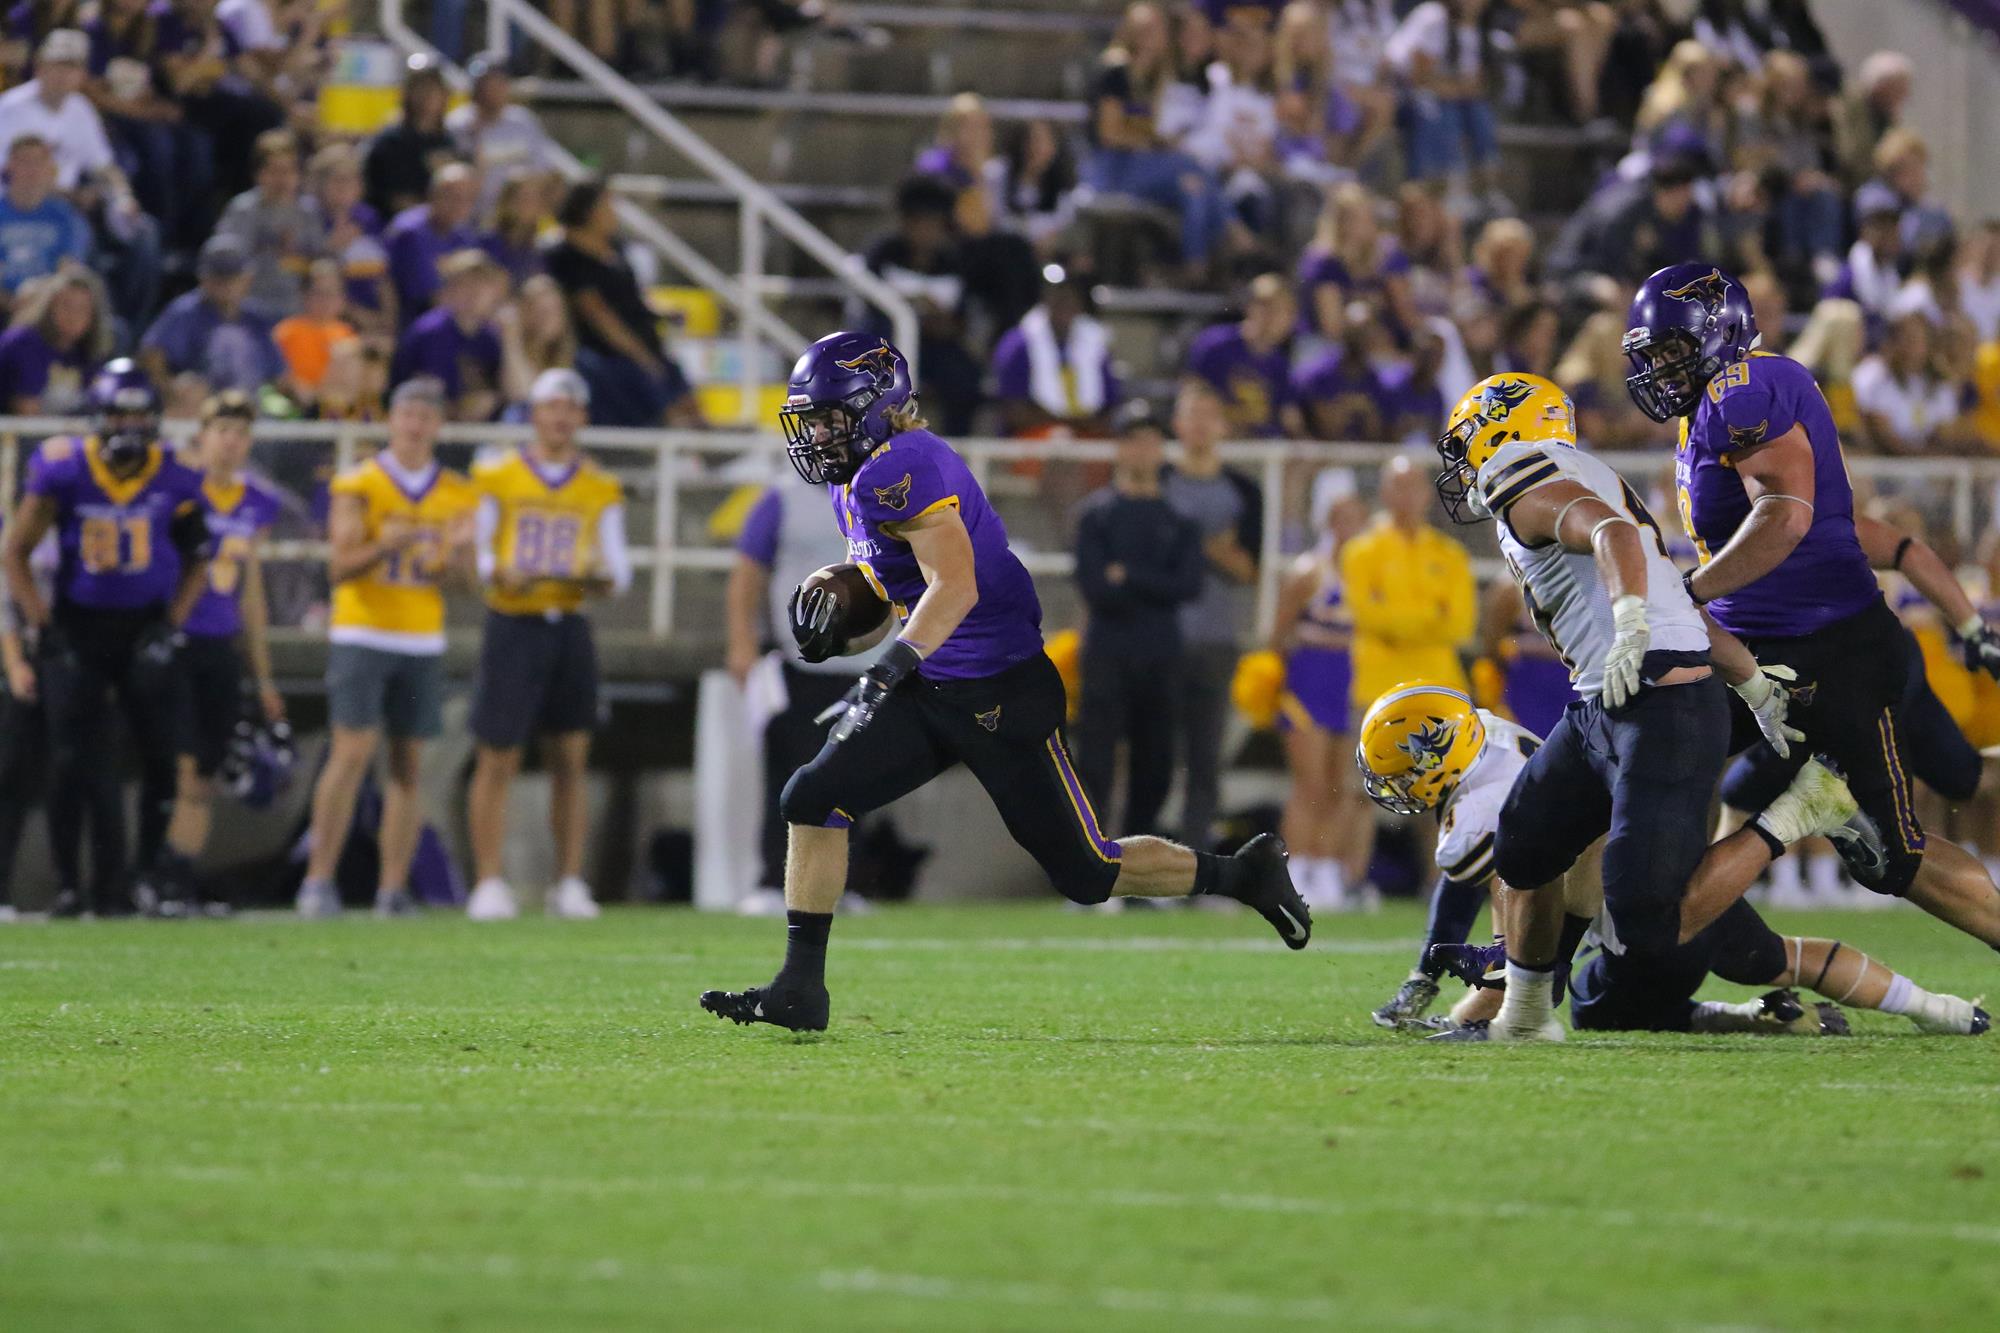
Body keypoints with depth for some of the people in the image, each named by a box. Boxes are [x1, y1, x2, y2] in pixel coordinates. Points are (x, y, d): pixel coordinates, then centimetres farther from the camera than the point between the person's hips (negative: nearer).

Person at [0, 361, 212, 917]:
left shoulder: (174, 480, -4)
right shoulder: (63, 470, -8)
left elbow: (196, 560, 9)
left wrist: (172, 623, -2)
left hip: (145, 625, 1)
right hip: (78, 625, -1)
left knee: (166, 757, -7)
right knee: (81, 766, -3)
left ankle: (157, 879, 3)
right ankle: (103, 886, 4)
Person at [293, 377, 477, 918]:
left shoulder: (457, 495, 8)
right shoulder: (359, 484, -3)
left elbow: (468, 577, 8)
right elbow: (339, 567, -7)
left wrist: (455, 555, -15)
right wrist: (384, 546, -25)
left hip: (423, 643, 4)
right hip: (362, 634, -4)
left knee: (408, 765, 2)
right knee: (352, 753, -12)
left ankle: (394, 887, 4)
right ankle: (318, 879, -8)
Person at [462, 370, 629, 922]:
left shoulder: (600, 489, 9)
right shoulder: (497, 478, 1)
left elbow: (617, 563, 9)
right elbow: (473, 552, 1)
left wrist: (605, 579, -13)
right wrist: (501, 576, -19)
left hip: (569, 625, 3)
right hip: (512, 624, -3)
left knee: (571, 760, 2)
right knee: (498, 759, -3)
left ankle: (570, 884, 7)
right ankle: (489, 883, 0)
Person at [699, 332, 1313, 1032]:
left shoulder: (901, 470, -19)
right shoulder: (859, 483, 11)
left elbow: (955, 587, -28)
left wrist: (886, 669, -33)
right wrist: (840, 628, 3)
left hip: (1001, 695, -9)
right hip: (930, 692, 9)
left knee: (1087, 874, 0)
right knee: (813, 798, -7)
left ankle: (1242, 874, 21)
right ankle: (800, 988, -4)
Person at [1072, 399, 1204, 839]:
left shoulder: (1179, 517, 11)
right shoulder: (1096, 511, 3)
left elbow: (1190, 584, -3)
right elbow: (1094, 588, -8)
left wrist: (1127, 577, -10)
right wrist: (1155, 586, -10)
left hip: (1162, 656, 3)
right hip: (1108, 657, -3)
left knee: (1154, 768, 7)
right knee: (1096, 768, -9)